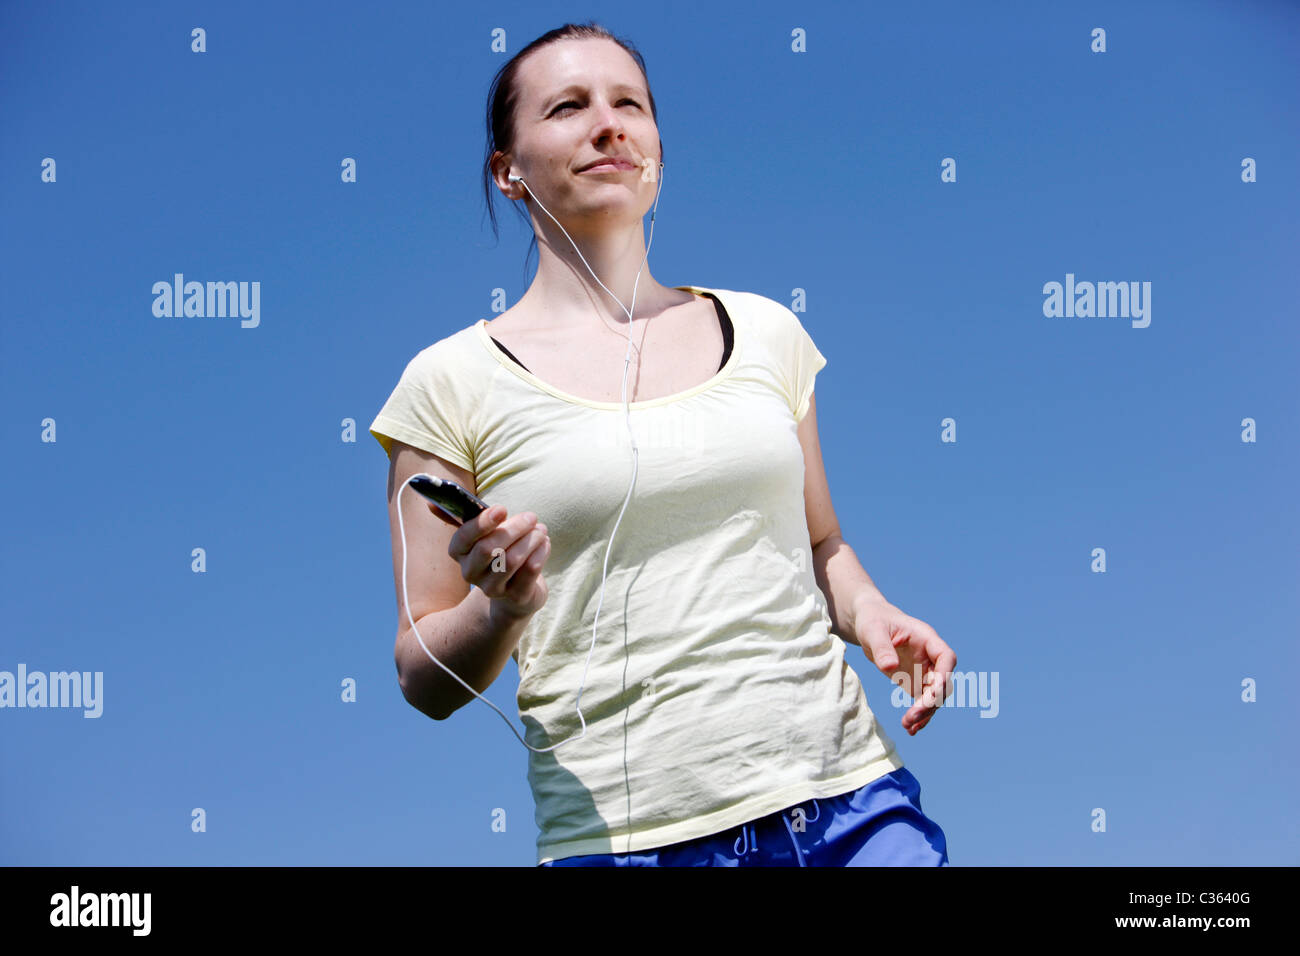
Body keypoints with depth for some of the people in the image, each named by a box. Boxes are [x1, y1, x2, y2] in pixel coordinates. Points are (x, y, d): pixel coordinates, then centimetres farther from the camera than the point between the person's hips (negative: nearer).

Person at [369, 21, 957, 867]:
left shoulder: (764, 330, 10)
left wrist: (868, 611, 1)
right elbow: (426, 681, 2)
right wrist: (502, 610, -17)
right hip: (625, 832, -2)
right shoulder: (453, 383, 0)